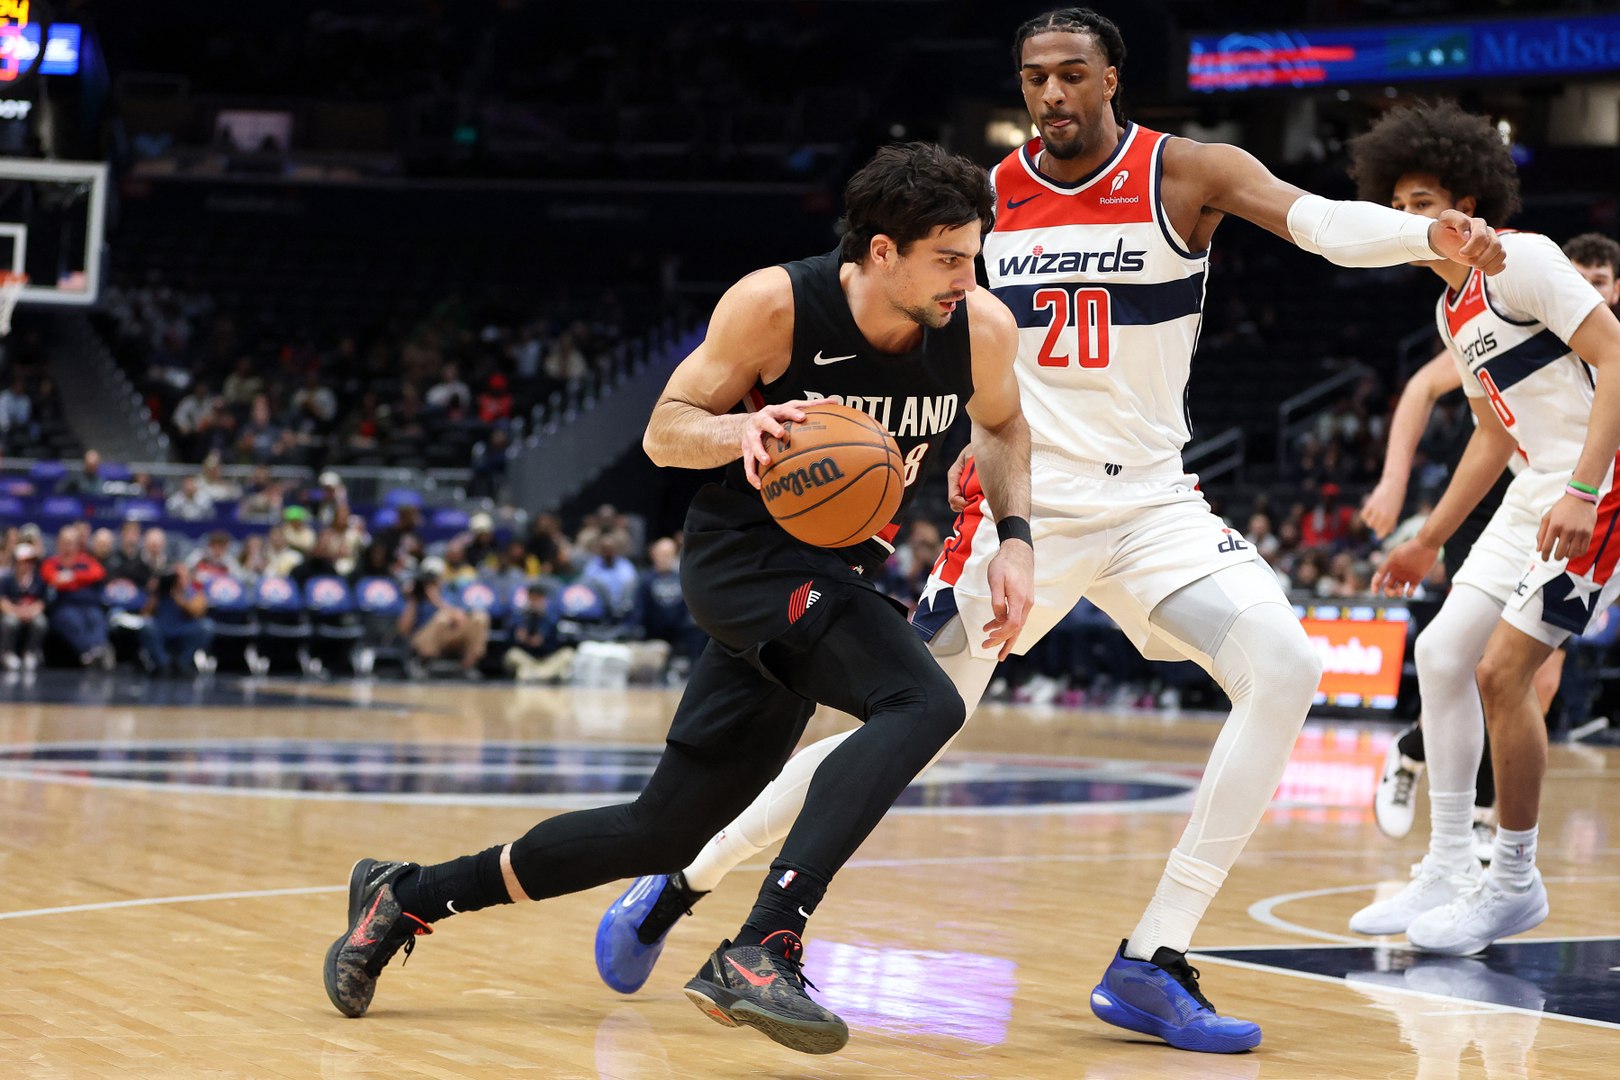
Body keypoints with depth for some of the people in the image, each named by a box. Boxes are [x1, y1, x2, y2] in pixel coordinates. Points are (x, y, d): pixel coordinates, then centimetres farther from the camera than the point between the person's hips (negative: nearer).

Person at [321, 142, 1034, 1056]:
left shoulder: (982, 329, -8)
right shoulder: (776, 305, -20)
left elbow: (1004, 427, 14)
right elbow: (665, 431, -11)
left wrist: (1016, 536, -3)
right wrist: (741, 430, -33)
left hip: (834, 579, 6)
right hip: (744, 551, -6)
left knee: (665, 831, 8)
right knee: (924, 702, -31)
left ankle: (409, 897, 23)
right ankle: (764, 950, -33)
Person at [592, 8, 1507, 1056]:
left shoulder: (1187, 174, -5)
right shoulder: (984, 198, 0)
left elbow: (1322, 221, -22)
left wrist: (1428, 232, -42)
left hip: (1151, 499, 1)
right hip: (1023, 504, -1)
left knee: (1286, 669, -21)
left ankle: (1152, 962, -15)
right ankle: (680, 884, 16)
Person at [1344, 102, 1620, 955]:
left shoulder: (1521, 259, -12)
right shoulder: (1451, 308, 16)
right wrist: (1429, 541, 25)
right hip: (1540, 487, 10)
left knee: (1501, 670, -13)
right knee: (1441, 654, 8)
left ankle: (1515, 882, 3)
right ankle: (1448, 869, 16)